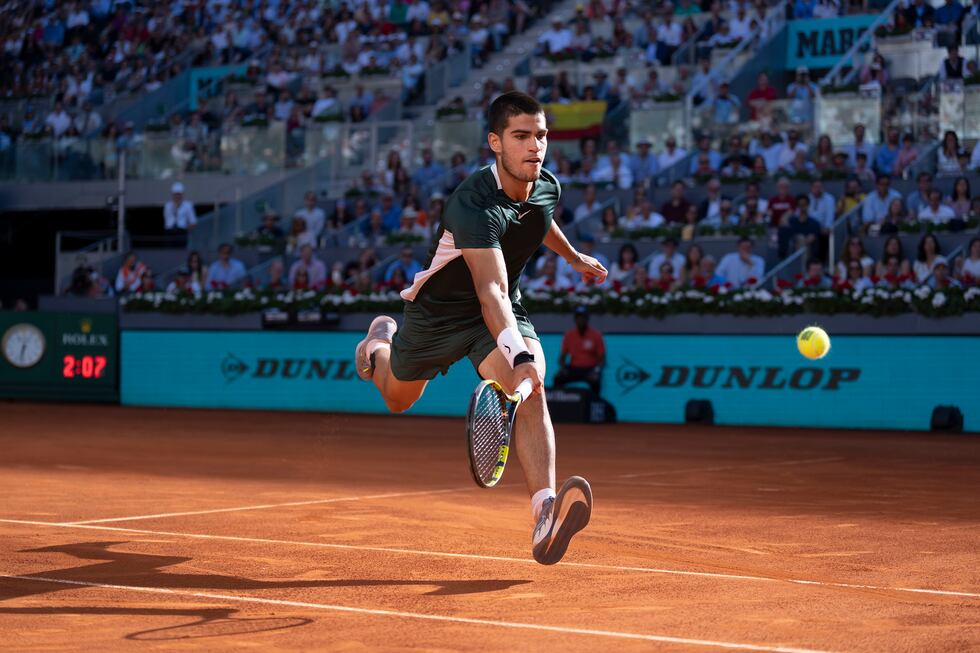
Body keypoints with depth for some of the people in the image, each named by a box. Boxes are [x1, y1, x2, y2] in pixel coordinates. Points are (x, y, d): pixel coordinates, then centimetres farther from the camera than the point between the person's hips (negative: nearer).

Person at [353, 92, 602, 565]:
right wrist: (518, 355, -61)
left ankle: (545, 515, -44)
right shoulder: (475, 204, -36)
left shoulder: (547, 187, -12)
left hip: (504, 313, 3)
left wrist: (573, 256, 33)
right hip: (436, 313, -3)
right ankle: (382, 341, 60)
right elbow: (491, 290, -48)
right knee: (397, 401, 23)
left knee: (531, 391, -28)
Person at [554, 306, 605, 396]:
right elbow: (562, 357, 8)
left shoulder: (596, 335, -3)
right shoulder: (569, 335, 4)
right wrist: (562, 368, -14)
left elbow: (602, 359, -3)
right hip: (573, 369, 2)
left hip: (590, 369, -2)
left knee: (595, 381, -35)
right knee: (558, 379, -27)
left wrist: (596, 371, -23)